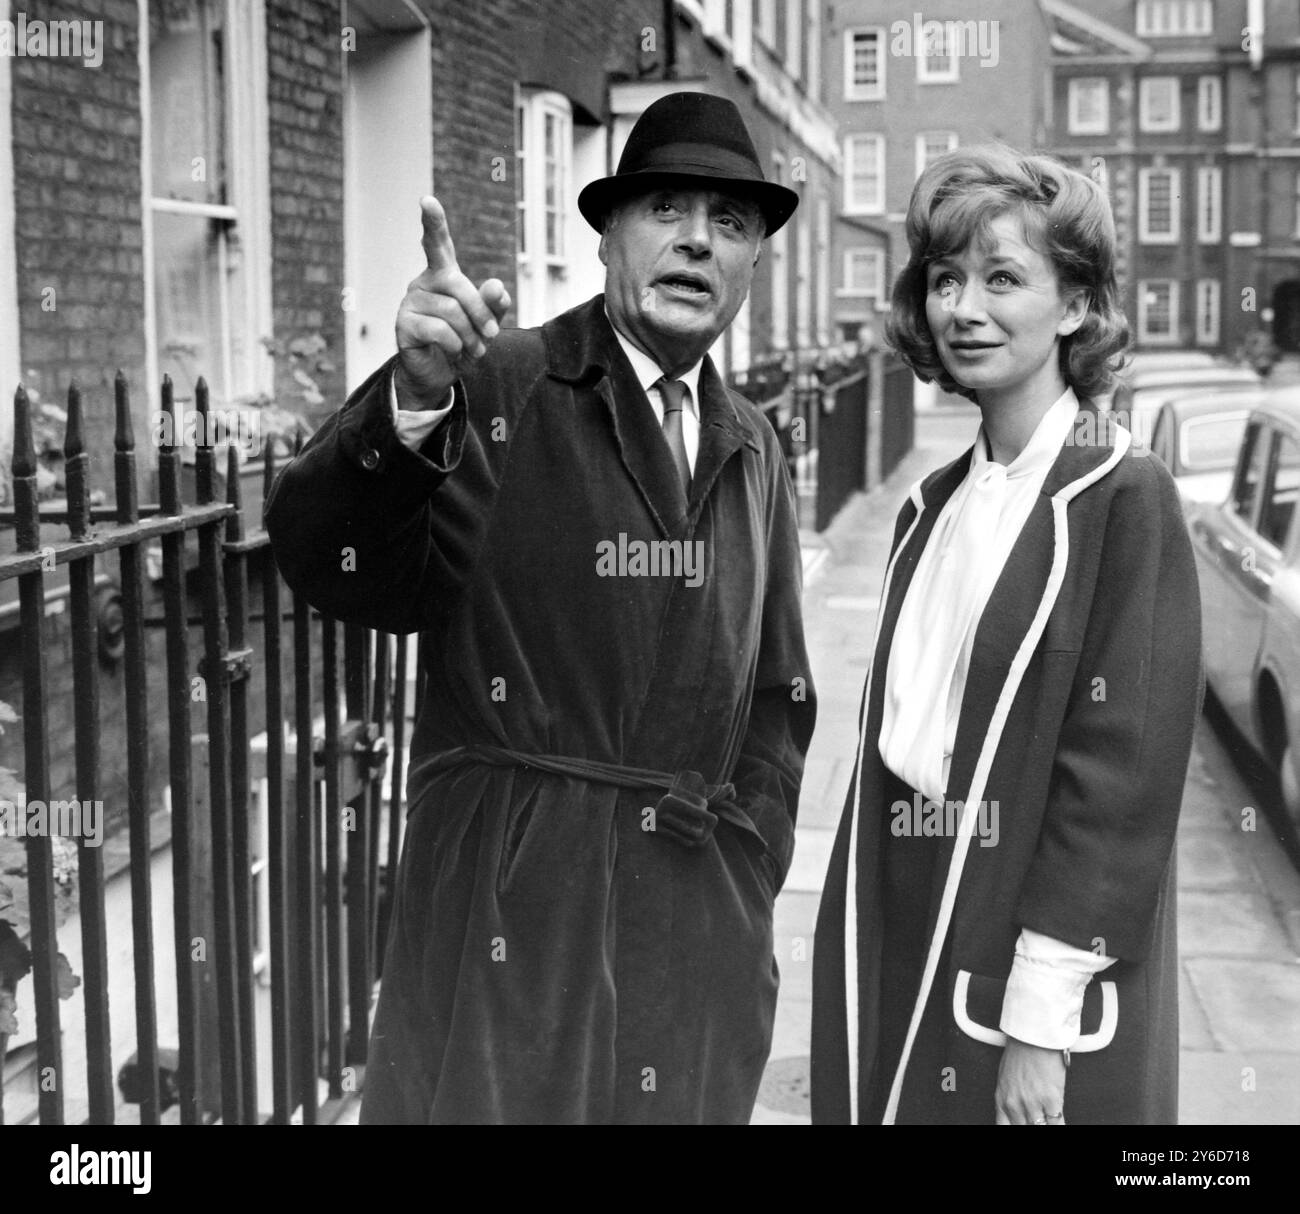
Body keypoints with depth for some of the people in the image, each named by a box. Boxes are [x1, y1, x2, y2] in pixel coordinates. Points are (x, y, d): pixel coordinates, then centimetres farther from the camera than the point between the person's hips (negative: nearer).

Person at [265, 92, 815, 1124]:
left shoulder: (752, 450, 12)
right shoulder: (498, 391, -6)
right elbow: (336, 570, -18)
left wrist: (745, 874, 10)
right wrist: (415, 400, -34)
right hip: (507, 909, -5)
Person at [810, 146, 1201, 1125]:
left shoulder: (1122, 499, -12)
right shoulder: (934, 508, 7)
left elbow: (1123, 778, -16)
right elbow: (897, 738, 11)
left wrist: (1042, 1022, -17)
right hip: (902, 964, 6)